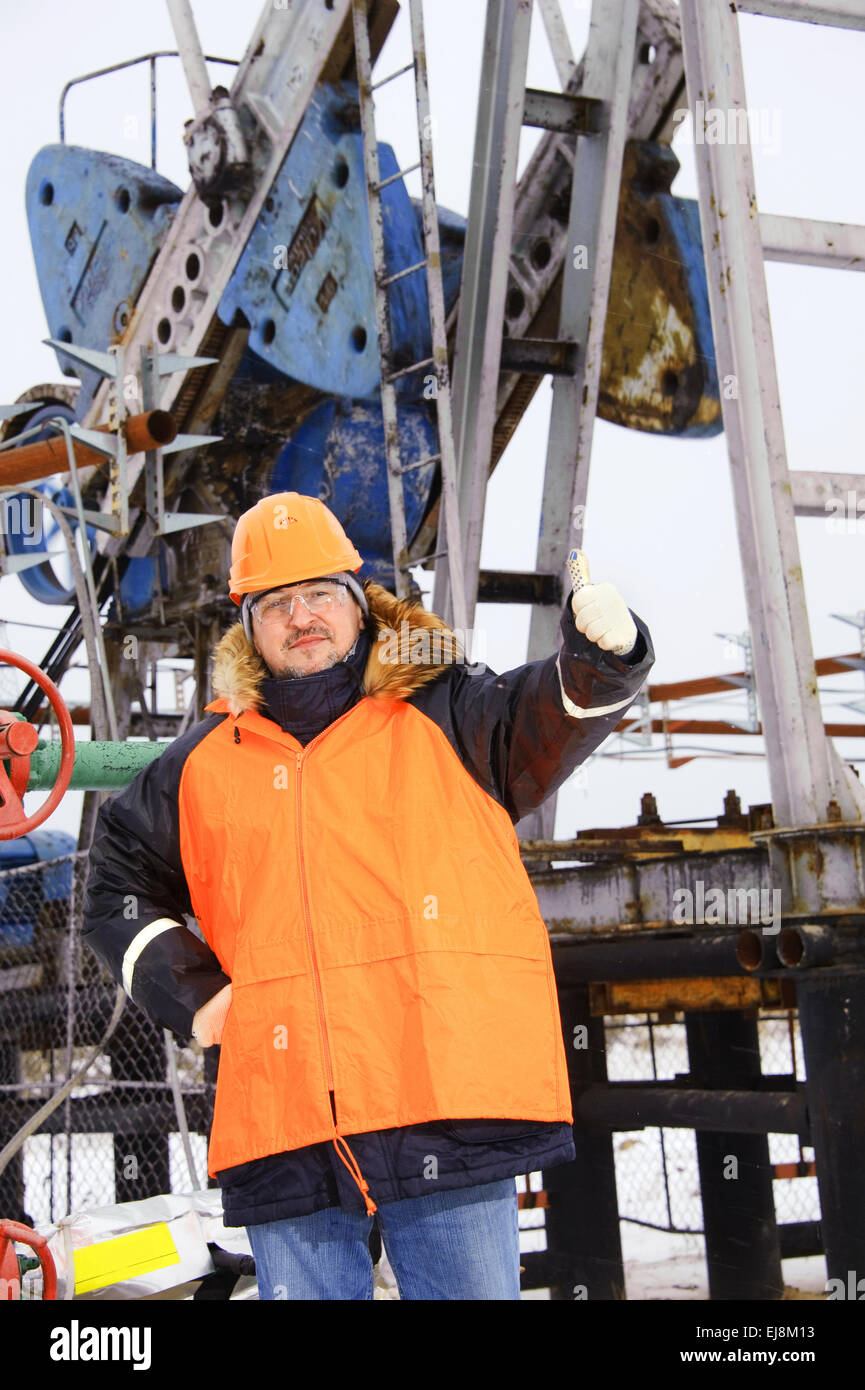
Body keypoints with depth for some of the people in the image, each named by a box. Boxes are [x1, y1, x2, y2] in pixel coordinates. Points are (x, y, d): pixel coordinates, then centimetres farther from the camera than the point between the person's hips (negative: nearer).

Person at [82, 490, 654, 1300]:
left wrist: (600, 651, -30)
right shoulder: (206, 763, 18)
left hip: (446, 1098, -2)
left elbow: (547, 718, -7)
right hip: (283, 1127, 3)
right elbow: (120, 884, 28)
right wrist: (190, 993, 14)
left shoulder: (440, 716, 11)